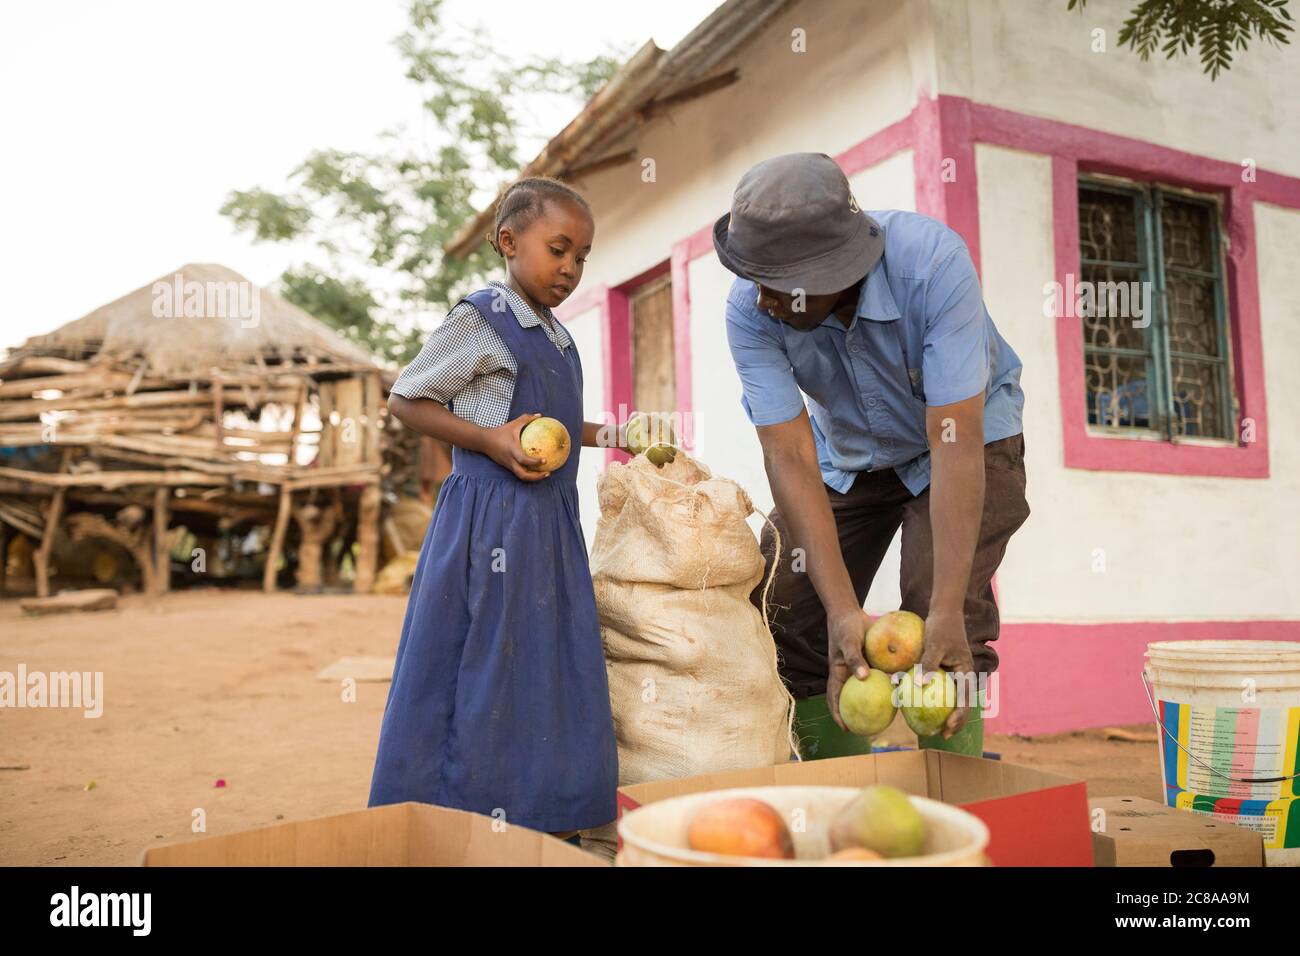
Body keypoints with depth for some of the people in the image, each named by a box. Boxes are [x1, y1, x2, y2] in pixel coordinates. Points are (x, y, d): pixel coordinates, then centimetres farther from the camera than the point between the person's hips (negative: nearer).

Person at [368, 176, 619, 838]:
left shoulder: (553, 337, 16)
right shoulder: (479, 320, -7)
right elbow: (406, 400, -5)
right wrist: (491, 441, -17)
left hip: (549, 525, 8)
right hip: (491, 522, -8)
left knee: (551, 676, 11)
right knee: (484, 679, -3)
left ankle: (541, 829, 24)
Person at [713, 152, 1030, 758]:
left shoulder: (931, 261, -35)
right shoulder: (750, 309, -27)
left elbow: (955, 442, -38)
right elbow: (790, 458, -30)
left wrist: (947, 611, -43)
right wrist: (843, 609, -39)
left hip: (966, 434, -3)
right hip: (847, 452, 3)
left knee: (935, 617, -22)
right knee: (787, 616, -4)